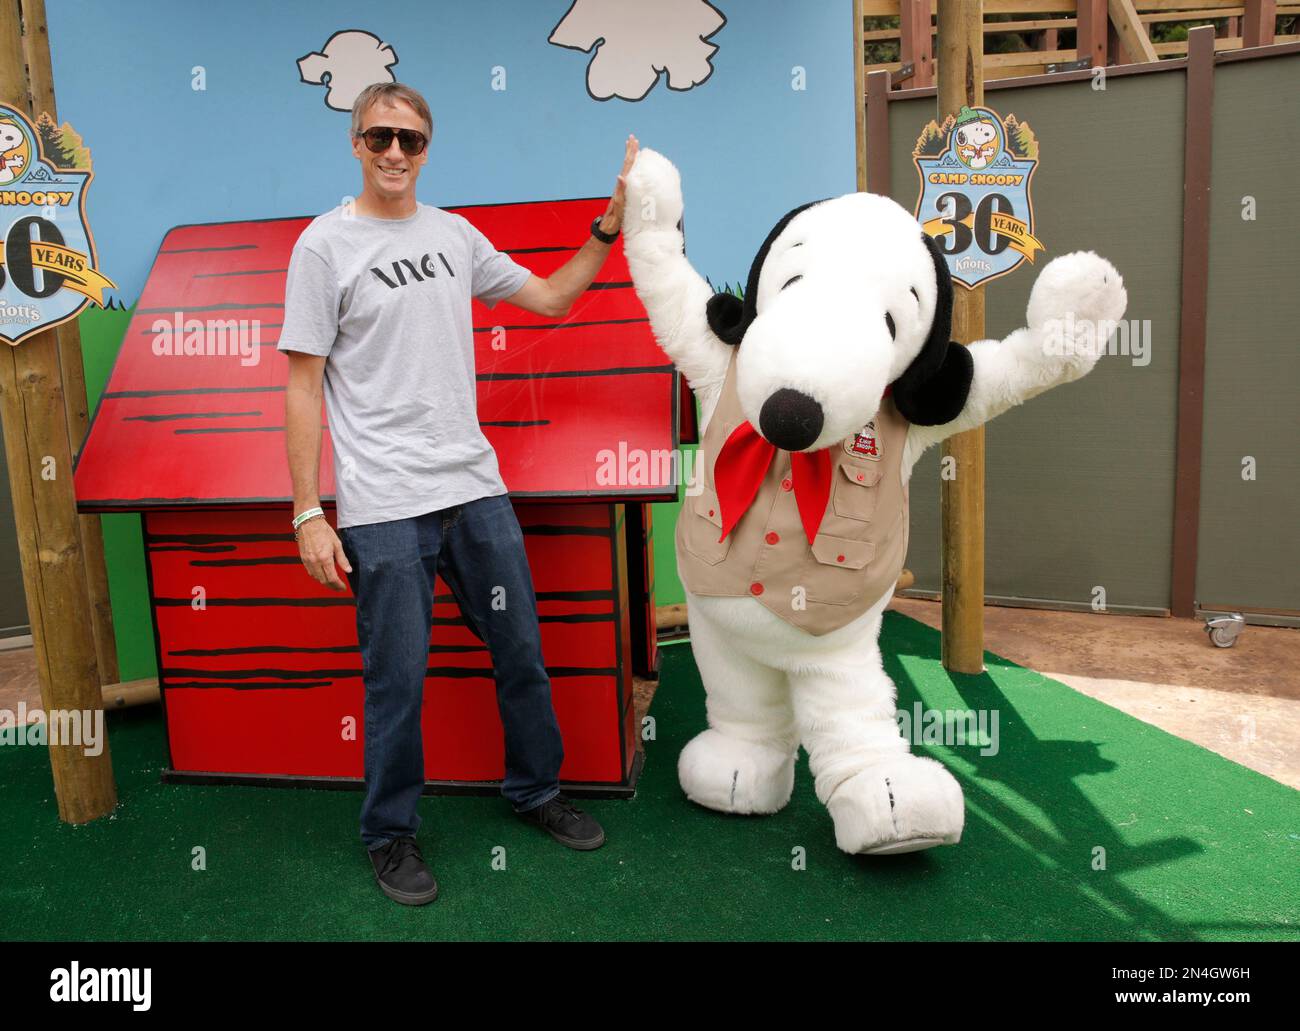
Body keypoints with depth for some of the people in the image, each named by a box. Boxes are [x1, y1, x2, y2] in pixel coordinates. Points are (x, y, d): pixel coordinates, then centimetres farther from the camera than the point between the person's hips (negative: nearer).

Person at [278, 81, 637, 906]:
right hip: (383, 505, -5)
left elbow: (550, 298, 19)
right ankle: (392, 835, 25)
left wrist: (611, 224, 7)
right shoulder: (326, 244, -3)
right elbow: (303, 386, -5)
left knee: (522, 653, 13)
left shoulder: (454, 233, 12)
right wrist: (308, 514, -9)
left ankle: (538, 791, 34)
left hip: (475, 485, 5)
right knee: (398, 679, 3)